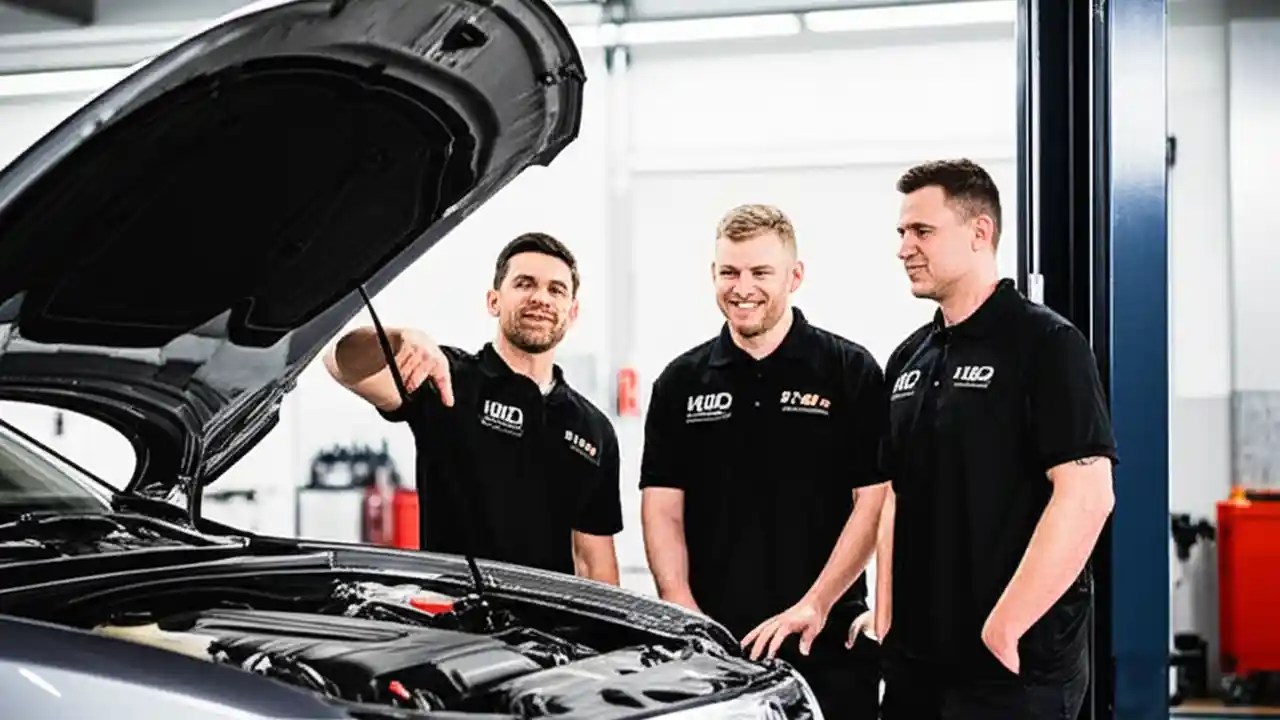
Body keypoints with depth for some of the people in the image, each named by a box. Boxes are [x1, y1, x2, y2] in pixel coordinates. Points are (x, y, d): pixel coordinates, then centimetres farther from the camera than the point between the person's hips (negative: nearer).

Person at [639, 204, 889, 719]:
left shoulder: (852, 372, 1)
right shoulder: (681, 382, 9)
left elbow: (874, 502, -3)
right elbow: (662, 509, 6)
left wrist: (815, 605, -11)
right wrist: (685, 614, -7)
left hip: (826, 643, -2)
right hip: (710, 643, 2)